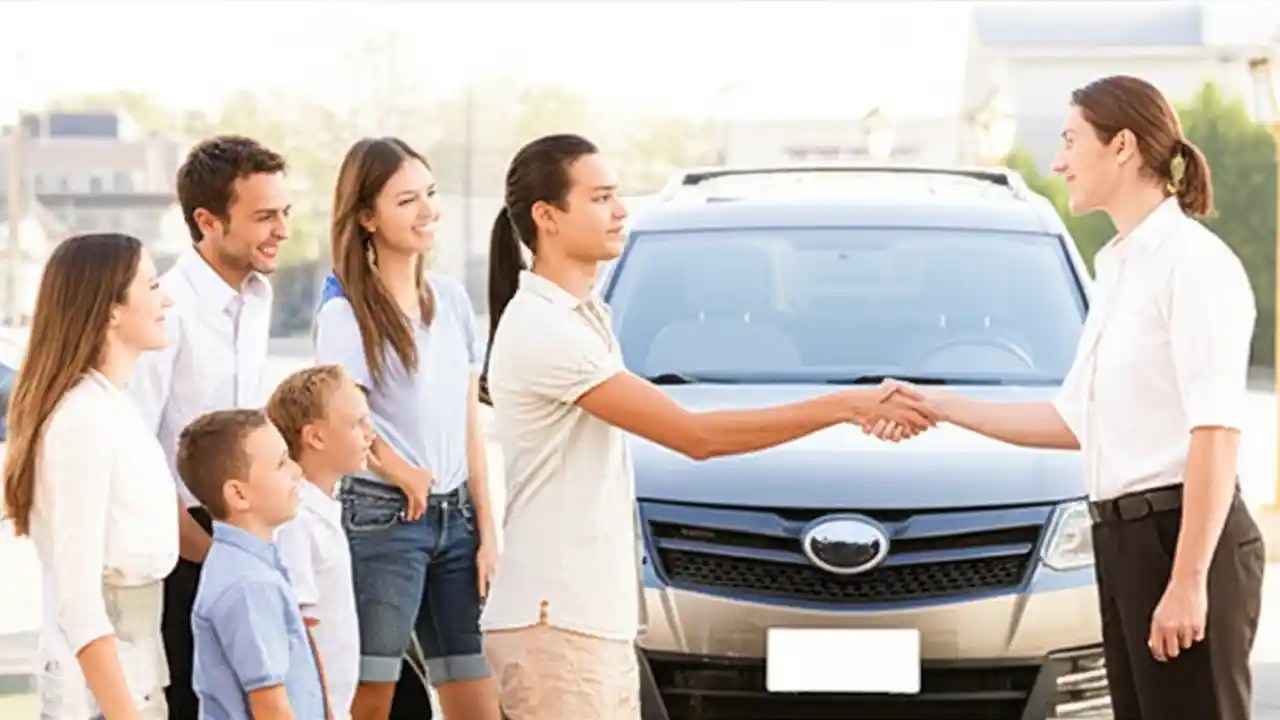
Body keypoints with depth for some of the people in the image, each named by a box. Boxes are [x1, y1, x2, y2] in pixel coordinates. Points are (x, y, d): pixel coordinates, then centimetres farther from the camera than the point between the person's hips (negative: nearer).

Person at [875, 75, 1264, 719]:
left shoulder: (1193, 262, -12)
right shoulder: (1120, 268, 16)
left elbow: (1217, 434, -18)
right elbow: (1074, 422, 20)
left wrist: (1188, 580, -22)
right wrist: (943, 407, 18)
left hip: (1182, 538, -9)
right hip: (1126, 540, 9)